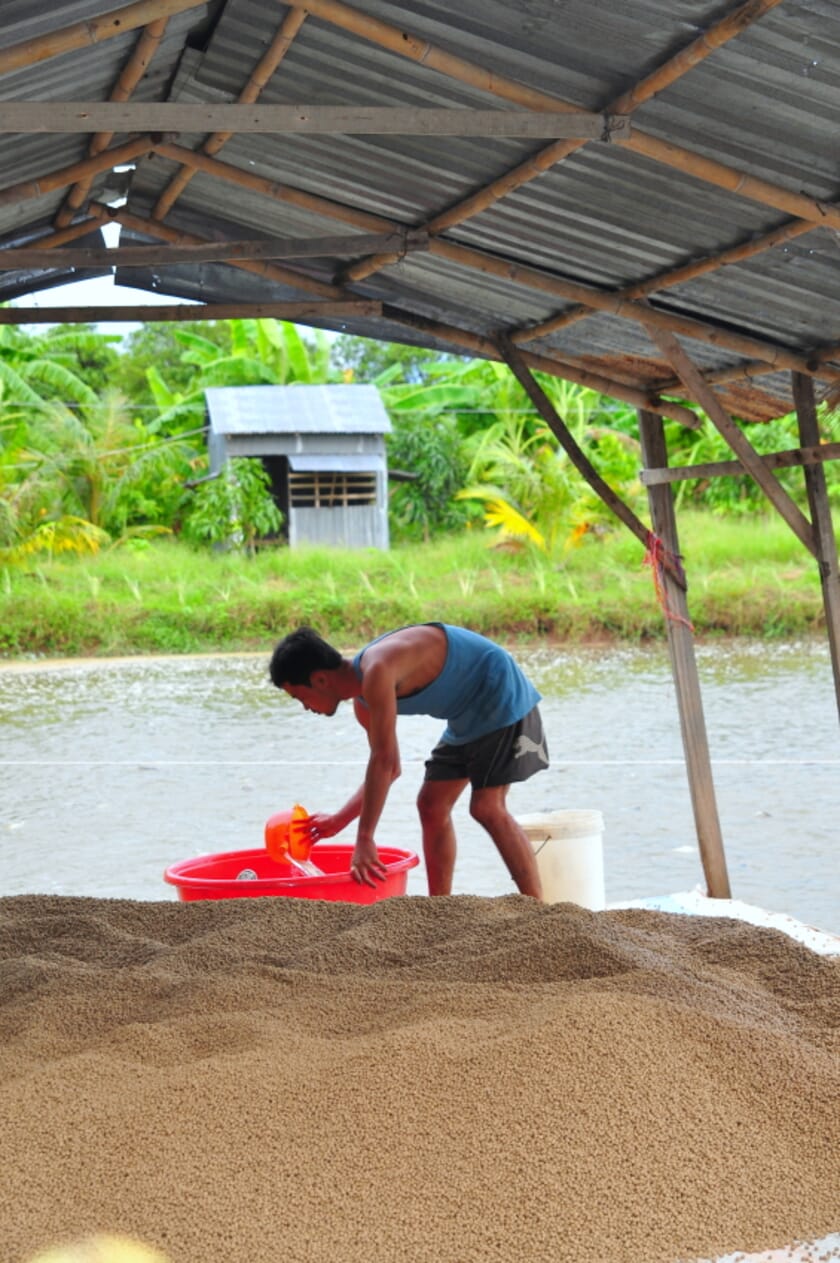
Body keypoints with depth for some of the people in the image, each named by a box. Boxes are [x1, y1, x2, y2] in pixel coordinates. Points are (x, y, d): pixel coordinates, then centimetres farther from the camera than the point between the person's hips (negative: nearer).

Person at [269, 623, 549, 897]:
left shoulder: (376, 671, -28)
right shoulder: (362, 701, 3)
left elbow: (383, 760, -31)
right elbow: (389, 769, 12)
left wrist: (365, 839, -29)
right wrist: (338, 821, 9)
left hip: (503, 697, -10)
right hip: (468, 716, 10)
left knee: (487, 807, -18)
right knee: (431, 805, 8)